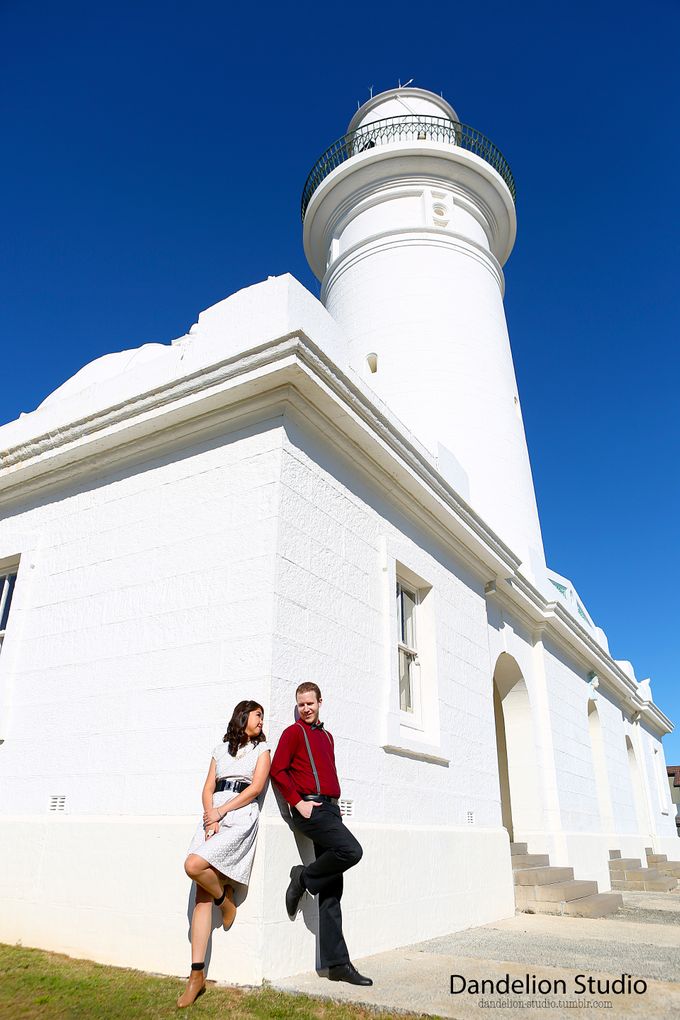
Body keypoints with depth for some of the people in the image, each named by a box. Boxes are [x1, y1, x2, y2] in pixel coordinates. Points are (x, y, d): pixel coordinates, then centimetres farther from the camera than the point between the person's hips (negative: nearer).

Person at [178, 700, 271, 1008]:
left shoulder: (262, 749, 12)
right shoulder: (221, 749, 20)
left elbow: (255, 788, -1)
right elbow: (208, 789, 12)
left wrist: (221, 811, -7)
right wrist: (211, 817, -6)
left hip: (242, 815, -3)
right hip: (213, 815, 3)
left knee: (194, 865, -24)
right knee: (202, 897, -5)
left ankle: (225, 898, 4)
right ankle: (197, 974, -1)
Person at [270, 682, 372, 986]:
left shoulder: (326, 736, 22)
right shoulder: (294, 732, 1)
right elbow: (277, 770, -7)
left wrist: (333, 803, 13)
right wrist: (298, 802, -14)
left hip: (329, 808, 7)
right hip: (309, 807, -7)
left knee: (332, 890, 4)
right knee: (351, 850, -26)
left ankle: (336, 963, 7)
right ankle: (303, 878, -3)